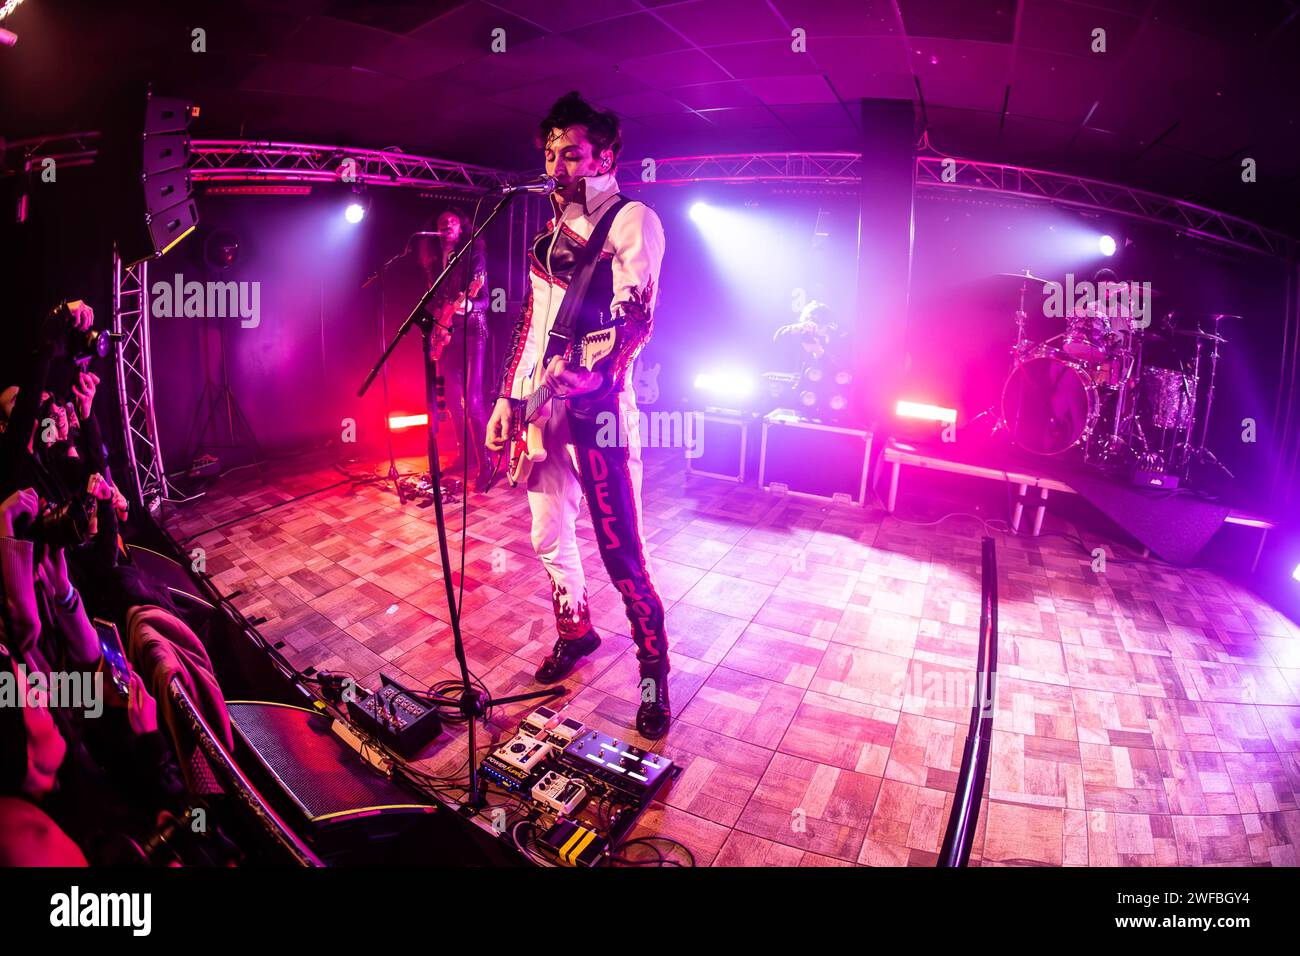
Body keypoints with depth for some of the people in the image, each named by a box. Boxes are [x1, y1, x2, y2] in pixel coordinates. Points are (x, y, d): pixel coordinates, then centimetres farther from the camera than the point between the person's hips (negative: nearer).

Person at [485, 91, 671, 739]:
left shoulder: (631, 219, -3)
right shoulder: (551, 231, 19)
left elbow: (638, 314, -16)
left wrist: (598, 370, -32)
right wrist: (508, 399, 15)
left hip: (596, 404, -7)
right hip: (539, 402, 8)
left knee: (621, 551, -7)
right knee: (549, 536, 15)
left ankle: (654, 670, 11)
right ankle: (575, 632, 37)